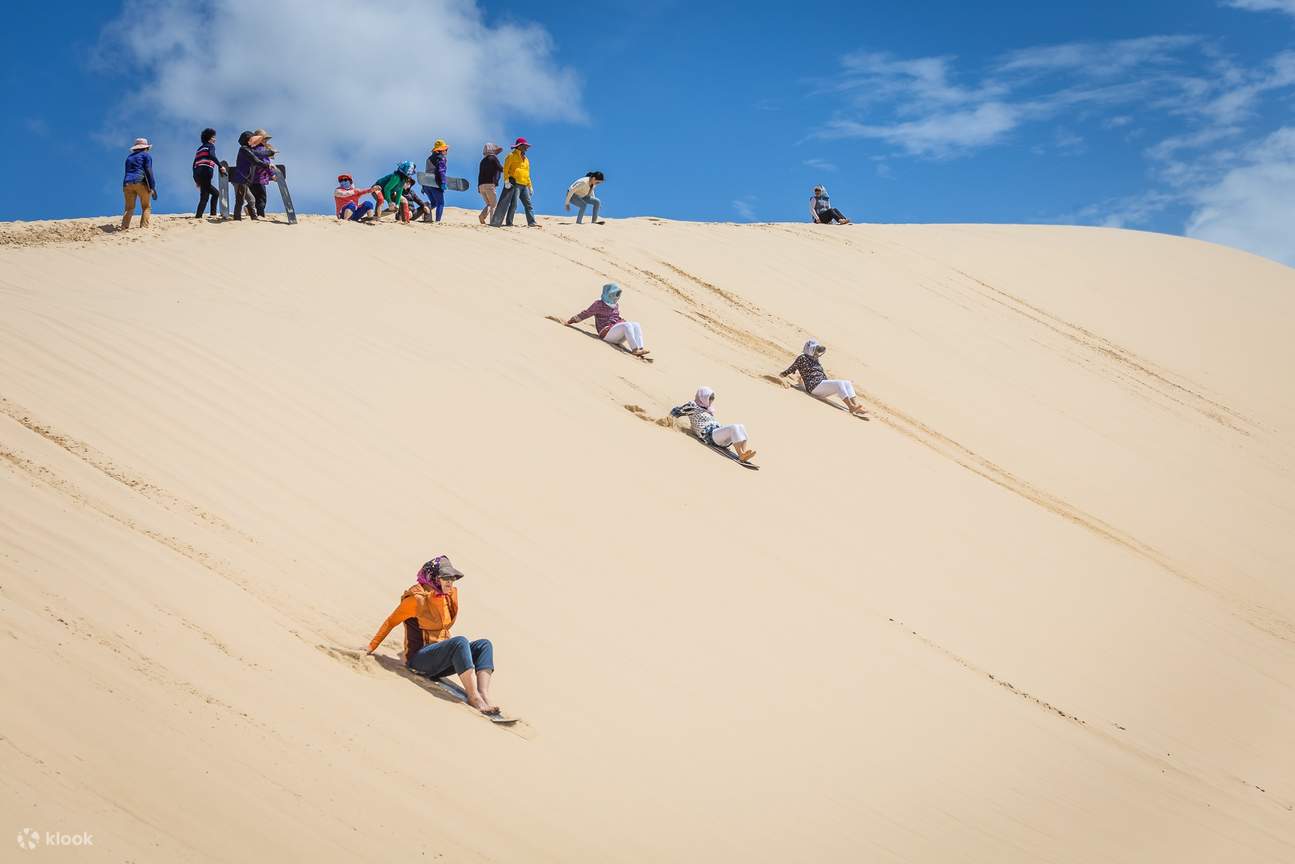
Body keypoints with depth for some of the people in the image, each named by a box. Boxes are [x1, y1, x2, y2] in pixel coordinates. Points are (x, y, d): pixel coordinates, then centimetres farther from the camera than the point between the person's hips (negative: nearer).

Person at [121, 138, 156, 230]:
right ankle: (144, 227, -15)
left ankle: (124, 228, -13)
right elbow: (148, 171, -4)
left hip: (127, 183, 5)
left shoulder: (129, 157, 26)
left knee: (129, 208, 4)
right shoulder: (146, 155, 9)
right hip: (141, 182, -5)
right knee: (146, 207, 1)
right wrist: (153, 187, -7)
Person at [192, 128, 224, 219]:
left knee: (216, 193, 17)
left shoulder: (200, 148, 27)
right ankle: (198, 216, -20)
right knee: (204, 196, -11)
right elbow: (212, 156, -17)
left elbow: (194, 164, 24)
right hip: (206, 173, -8)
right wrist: (220, 166, -21)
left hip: (197, 174, 8)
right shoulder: (210, 146, 6)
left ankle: (213, 213, 8)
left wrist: (196, 179, 25)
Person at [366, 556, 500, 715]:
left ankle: (484, 696, -32)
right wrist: (371, 647, 3)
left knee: (484, 645, -13)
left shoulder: (449, 596, 10)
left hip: (440, 658, 8)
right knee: (460, 642, -33)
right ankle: (474, 698, -38)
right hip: (419, 659, -8)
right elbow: (390, 622, -3)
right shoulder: (417, 599, -12)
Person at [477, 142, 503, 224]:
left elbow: (480, 174, 19)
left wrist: (479, 187, 19)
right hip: (489, 184, -6)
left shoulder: (483, 160, 21)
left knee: (489, 204, 14)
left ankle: (482, 215, -11)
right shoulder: (493, 158, 0)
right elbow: (500, 169, -3)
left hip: (481, 185, 6)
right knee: (493, 205, -3)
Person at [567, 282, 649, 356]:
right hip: (607, 332, -7)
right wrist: (570, 321, 8)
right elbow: (585, 314, 5)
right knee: (627, 325, -29)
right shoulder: (599, 304, 0)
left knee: (636, 324, -15)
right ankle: (634, 349, -42)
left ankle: (640, 348, -33)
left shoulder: (616, 305, 19)